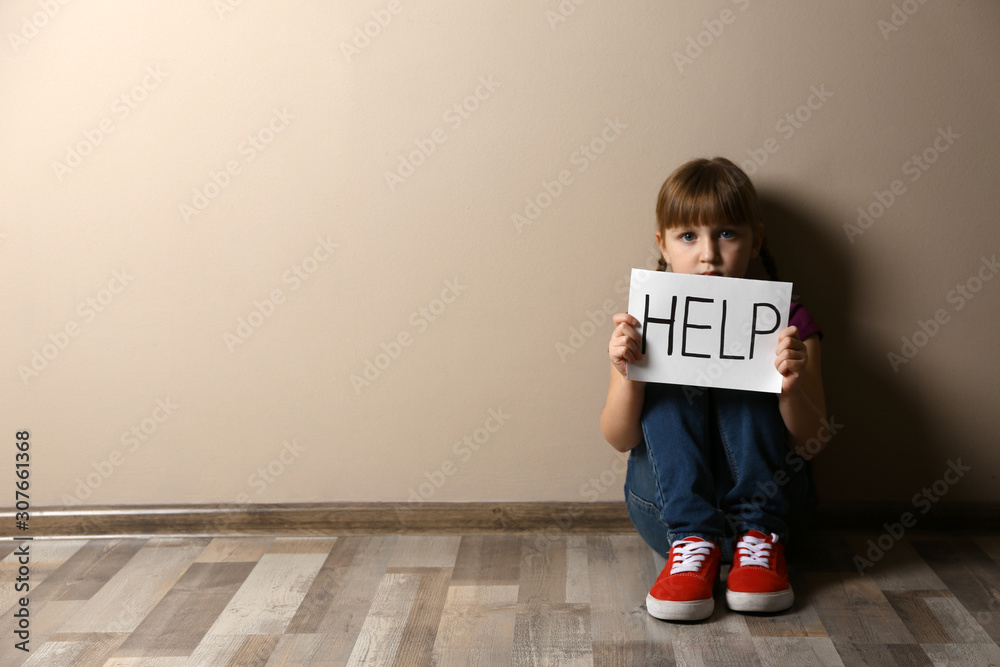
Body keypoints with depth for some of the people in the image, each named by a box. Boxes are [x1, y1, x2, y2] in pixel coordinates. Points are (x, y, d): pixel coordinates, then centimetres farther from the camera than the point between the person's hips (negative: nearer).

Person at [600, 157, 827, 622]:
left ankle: (760, 538, -21)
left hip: (762, 494, -1)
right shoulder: (649, 321, 1)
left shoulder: (784, 322, 0)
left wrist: (792, 388, -28)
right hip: (671, 503, 1)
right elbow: (620, 440, -7)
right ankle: (692, 541, -27)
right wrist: (626, 375, -28)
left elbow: (810, 443, -7)